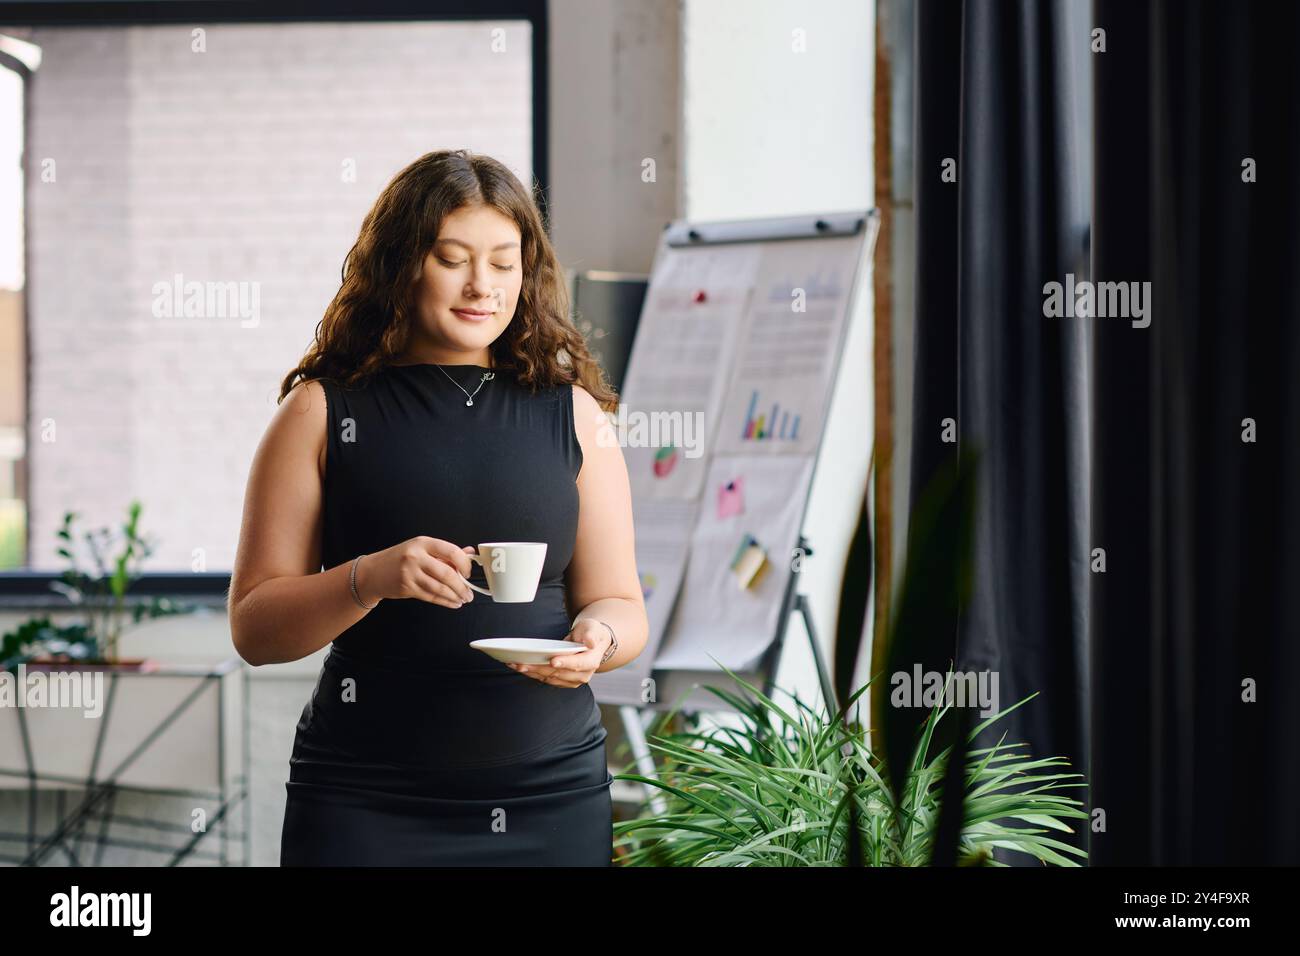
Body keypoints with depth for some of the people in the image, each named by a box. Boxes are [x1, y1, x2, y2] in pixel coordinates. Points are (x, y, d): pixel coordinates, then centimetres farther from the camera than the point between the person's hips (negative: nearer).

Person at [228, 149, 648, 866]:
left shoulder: (570, 411, 8)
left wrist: (596, 638, -13)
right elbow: (254, 629, -2)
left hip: (551, 797, 2)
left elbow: (619, 602, 9)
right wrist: (368, 579, -19)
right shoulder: (322, 410, 1)